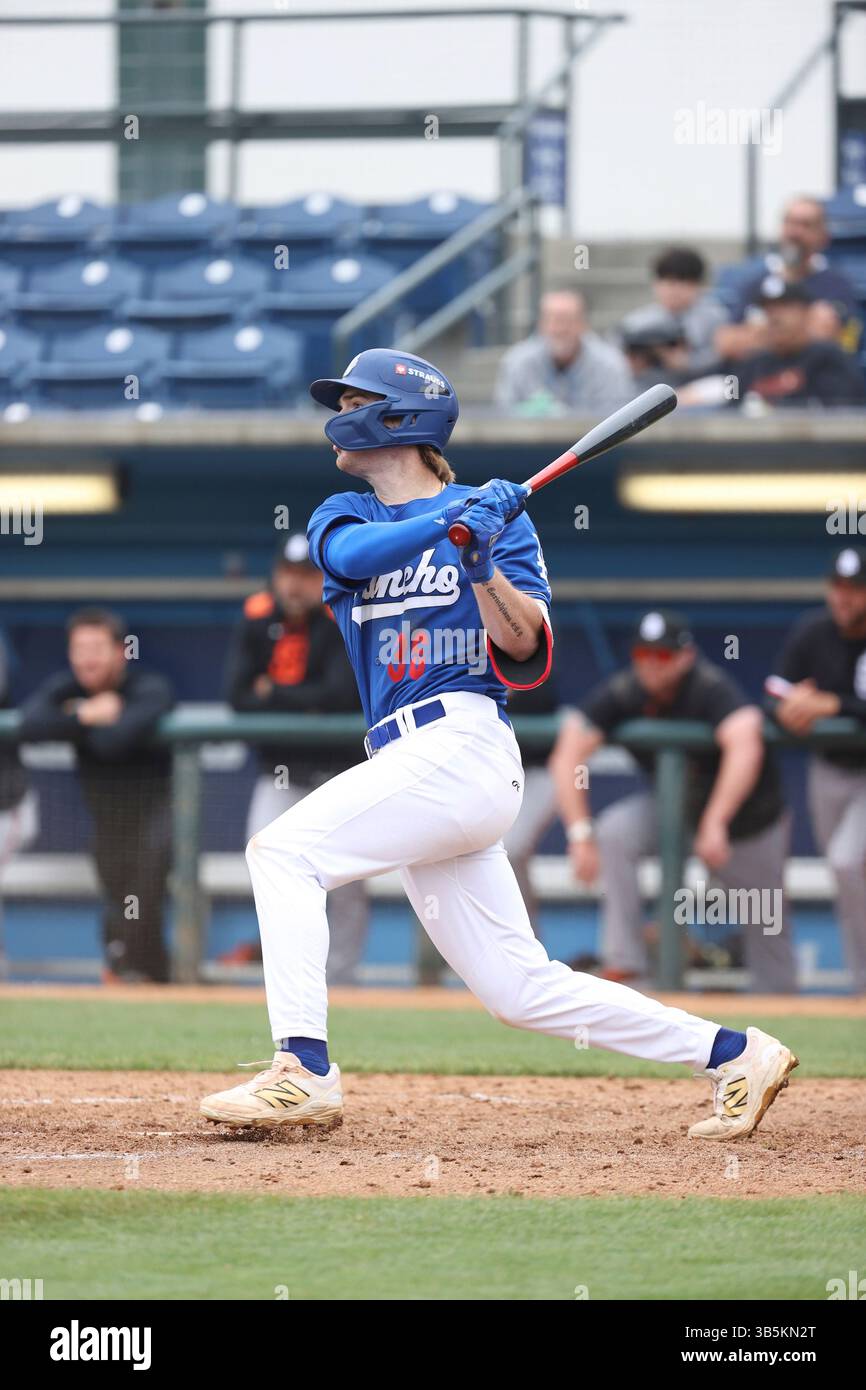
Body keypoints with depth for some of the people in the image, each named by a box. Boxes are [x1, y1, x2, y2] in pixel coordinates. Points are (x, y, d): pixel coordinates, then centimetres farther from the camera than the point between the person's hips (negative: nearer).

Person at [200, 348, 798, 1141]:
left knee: (285, 851, -20)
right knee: (522, 990, 5)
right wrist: (446, 524, -21)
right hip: (414, 763, 7)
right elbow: (352, 554, -6)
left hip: (462, 742, -7)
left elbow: (526, 654, -4)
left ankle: (304, 1073, -25)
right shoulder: (343, 515, 19)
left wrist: (483, 566, -19)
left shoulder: (496, 514, 5)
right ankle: (733, 1055, 11)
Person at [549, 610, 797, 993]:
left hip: (748, 820, -3)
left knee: (766, 928, 1)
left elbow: (745, 748, -46)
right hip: (672, 807, 3)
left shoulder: (712, 687, -30)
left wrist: (715, 824, -53)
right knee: (614, 832, -24)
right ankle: (623, 966, -25)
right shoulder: (621, 692, -18)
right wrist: (580, 834, -33)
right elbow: (568, 756, -23)